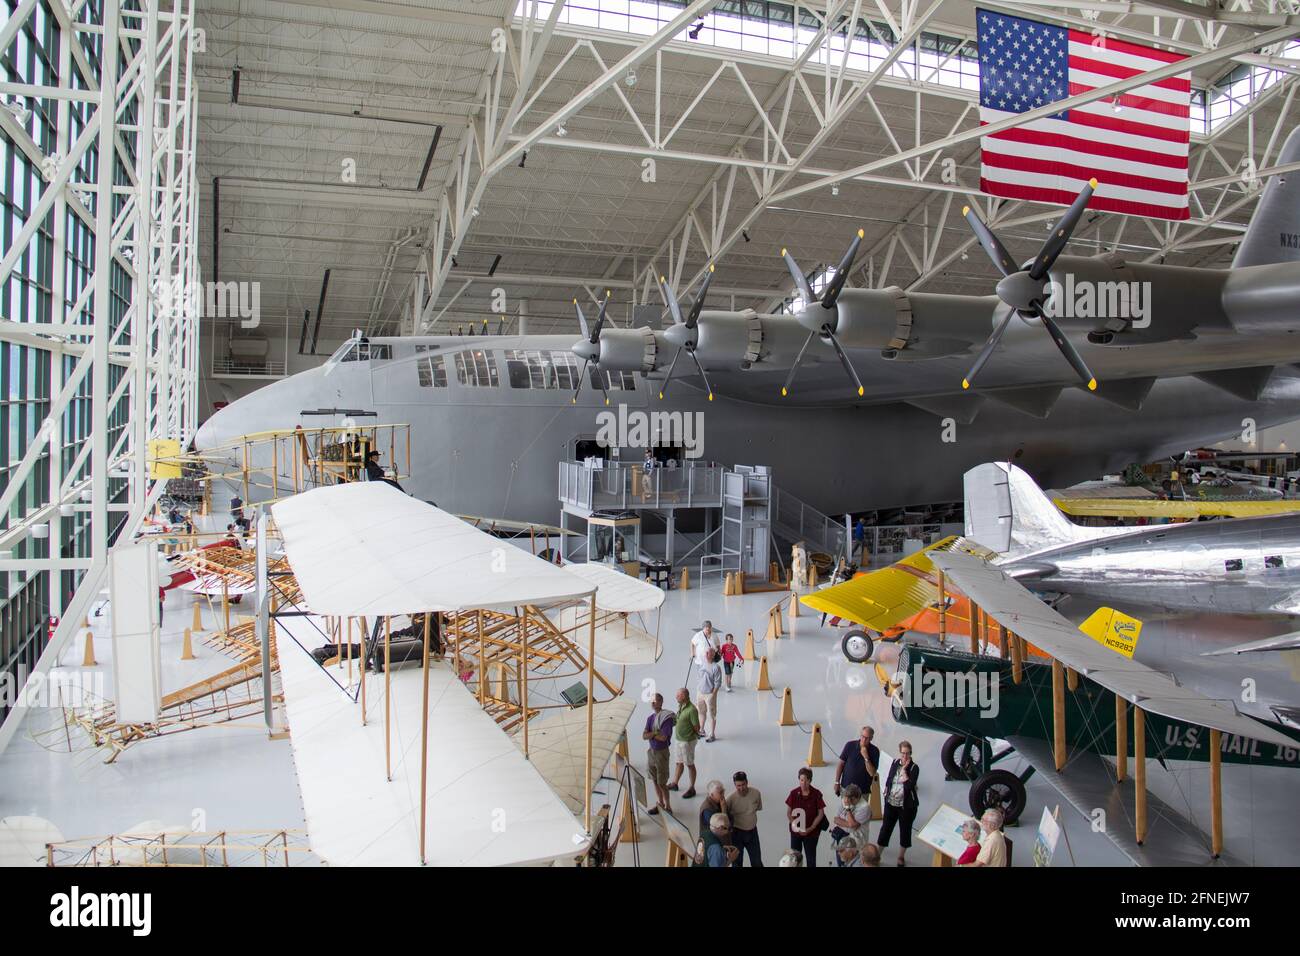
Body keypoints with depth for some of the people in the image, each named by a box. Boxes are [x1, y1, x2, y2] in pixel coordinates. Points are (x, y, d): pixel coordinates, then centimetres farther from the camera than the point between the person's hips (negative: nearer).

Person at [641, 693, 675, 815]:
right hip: (651, 751, 7)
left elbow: (663, 737, -24)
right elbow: (644, 736, -3)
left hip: (662, 752, -7)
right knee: (655, 781, 16)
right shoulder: (650, 718, 5)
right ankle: (660, 803, 30)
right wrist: (656, 733, -16)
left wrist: (651, 733, -9)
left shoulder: (667, 718, -17)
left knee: (662, 783, 0)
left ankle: (668, 806, 13)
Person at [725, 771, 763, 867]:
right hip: (737, 833, -2)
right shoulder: (731, 798, -22)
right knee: (737, 861, 12)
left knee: (757, 860, 14)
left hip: (752, 831, 2)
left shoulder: (756, 793, -15)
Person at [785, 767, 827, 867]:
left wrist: (810, 829, -13)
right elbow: (789, 813, -3)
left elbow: (820, 814, -8)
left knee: (811, 857, 13)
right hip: (796, 831, 1)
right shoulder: (794, 793, -11)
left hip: (812, 832, -1)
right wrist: (795, 826, -14)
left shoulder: (816, 794, -15)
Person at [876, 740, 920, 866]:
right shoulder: (895, 763, -1)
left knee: (905, 830, 13)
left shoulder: (914, 768, -13)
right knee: (886, 828, 9)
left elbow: (909, 785, -24)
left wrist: (904, 769, -24)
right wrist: (886, 792, 11)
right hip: (891, 803, 3)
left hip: (907, 805, -3)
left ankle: (901, 857, 31)